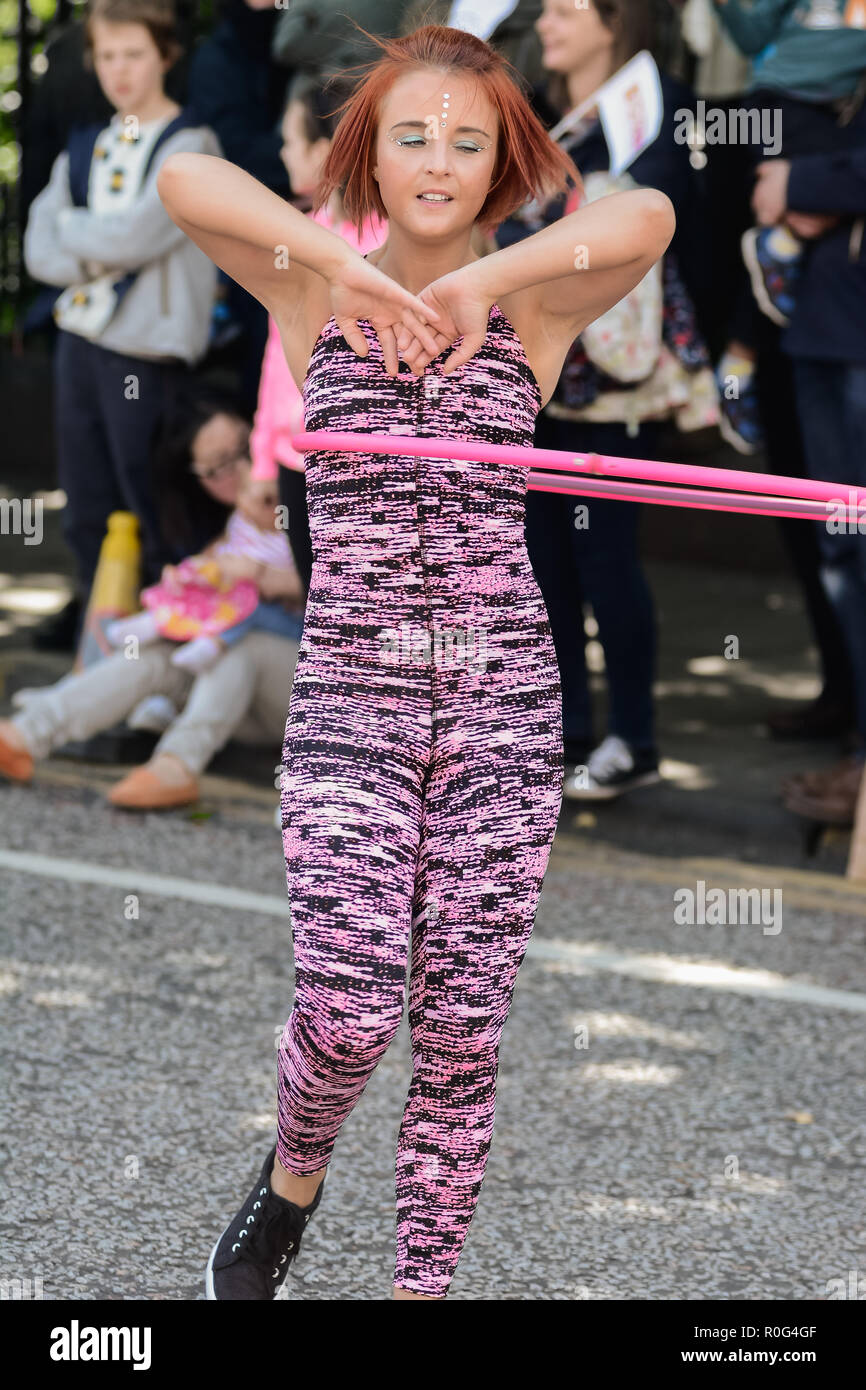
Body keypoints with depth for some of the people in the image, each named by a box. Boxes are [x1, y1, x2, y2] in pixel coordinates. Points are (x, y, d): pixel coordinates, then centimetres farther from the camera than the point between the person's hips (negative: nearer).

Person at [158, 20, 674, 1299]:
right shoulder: (313, 290, 4)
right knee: (352, 1010, -14)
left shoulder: (534, 307, 4)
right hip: (350, 687, -1)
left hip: (504, 695, 1)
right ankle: (294, 1172, 18)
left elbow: (648, 216, -16)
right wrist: (349, 268, -20)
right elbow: (184, 179, -14)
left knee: (461, 1031, 2)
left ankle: (423, 1282, 17)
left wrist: (469, 283, -20)